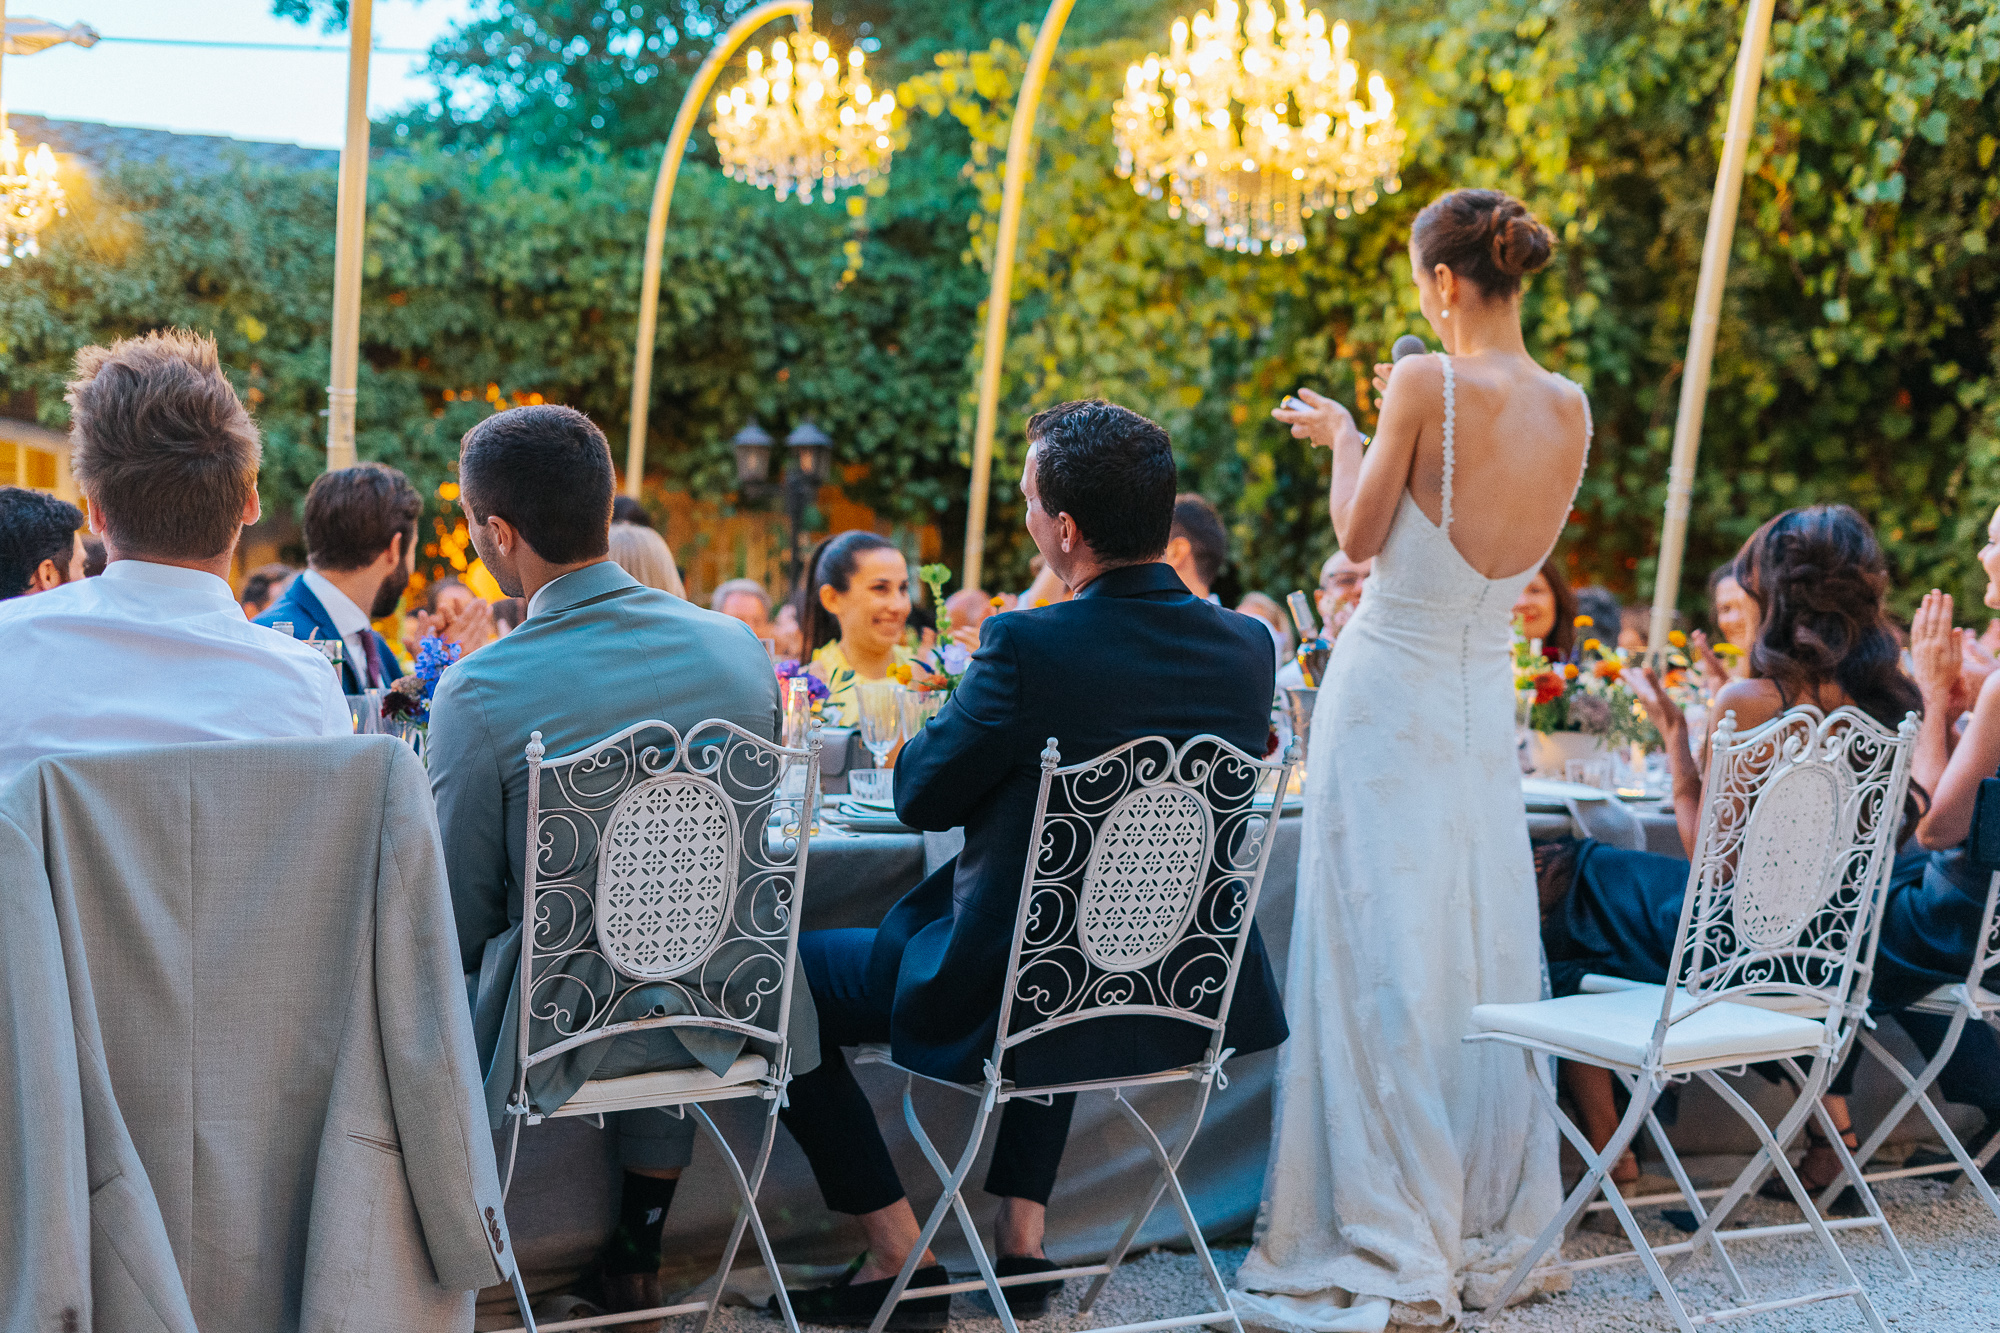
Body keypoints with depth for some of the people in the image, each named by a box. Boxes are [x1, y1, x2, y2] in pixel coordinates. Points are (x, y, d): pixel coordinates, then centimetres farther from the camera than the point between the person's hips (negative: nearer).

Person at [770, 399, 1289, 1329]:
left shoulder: (1028, 647, -24)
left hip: (1002, 1001, -6)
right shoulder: (1245, 648, -4)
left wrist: (947, 714, 8)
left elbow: (919, 797, -11)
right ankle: (1023, 1236, 34)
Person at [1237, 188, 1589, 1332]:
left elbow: (1361, 537, -9)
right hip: (1486, 700, 6)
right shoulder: (1570, 409, 3)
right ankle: (1488, 1236, 23)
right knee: (1483, 958, 13)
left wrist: (1346, 437, 9)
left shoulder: (1426, 383, -15)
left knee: (1382, 960, -1)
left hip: (1392, 698, -6)